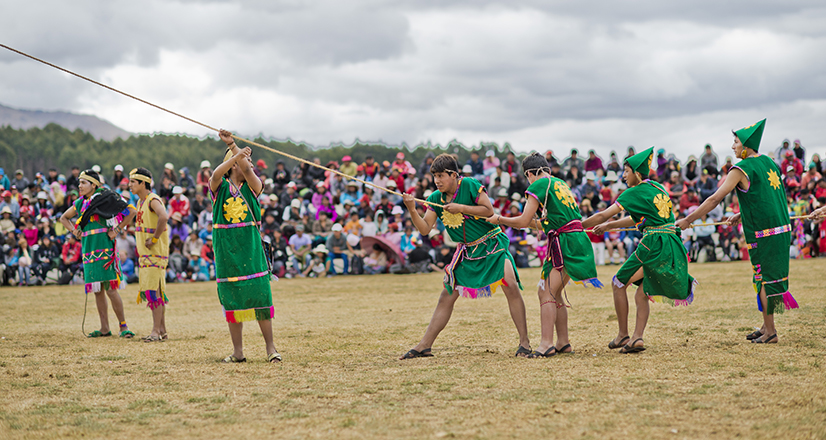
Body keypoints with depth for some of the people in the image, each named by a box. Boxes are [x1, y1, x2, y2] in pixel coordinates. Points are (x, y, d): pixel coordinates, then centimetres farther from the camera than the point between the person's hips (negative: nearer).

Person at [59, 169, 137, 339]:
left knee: (110, 289, -11)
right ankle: (105, 328, 12)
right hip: (89, 252, 7)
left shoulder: (105, 199, -5)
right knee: (97, 291, 8)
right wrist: (74, 231, 12)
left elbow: (131, 211, -7)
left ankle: (123, 325, -4)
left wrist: (117, 230, -9)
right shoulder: (80, 203, 14)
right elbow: (64, 218, 30)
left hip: (105, 250, -7)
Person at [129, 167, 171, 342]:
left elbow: (164, 217, -34)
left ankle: (156, 330, -10)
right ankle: (162, 330, 15)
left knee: (153, 290, -11)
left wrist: (154, 239, -26)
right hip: (145, 254, 10)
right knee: (154, 291, 11)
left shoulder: (153, 200, -14)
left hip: (155, 252, -10)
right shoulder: (140, 201, 16)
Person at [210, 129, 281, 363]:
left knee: (260, 295, -5)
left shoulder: (252, 186, 7)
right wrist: (237, 154, -32)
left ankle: (270, 348, 1)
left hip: (250, 247, 1)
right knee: (232, 298, 3)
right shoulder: (220, 187, 3)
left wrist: (232, 145, -21)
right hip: (226, 249, -1)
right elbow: (216, 175, -20)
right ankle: (238, 351, 9)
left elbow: (247, 170, -14)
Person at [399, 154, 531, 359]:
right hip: (467, 251, 5)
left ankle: (524, 342, -15)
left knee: (510, 286, -20)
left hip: (492, 244, -5)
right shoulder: (436, 198, 0)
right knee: (447, 297, 3)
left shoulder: (470, 185, -14)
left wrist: (460, 208, -22)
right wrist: (412, 210, -21)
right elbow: (425, 229, -5)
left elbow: (489, 210, -17)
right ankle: (424, 345, 6)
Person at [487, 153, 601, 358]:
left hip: (565, 242, -9)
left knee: (547, 293, -11)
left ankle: (546, 344, -19)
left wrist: (499, 220, 5)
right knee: (553, 293, 14)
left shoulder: (539, 185, -5)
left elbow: (523, 221, -8)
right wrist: (535, 222, 40)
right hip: (577, 239, 9)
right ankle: (563, 343, 15)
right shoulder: (559, 183, 22)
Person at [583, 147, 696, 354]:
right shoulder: (658, 188, 19)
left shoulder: (635, 192, -4)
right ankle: (637, 337, -2)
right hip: (673, 248, 7)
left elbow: (603, 215, -6)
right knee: (642, 294, 13)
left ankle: (623, 335, 9)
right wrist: (608, 226, 32)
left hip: (654, 245, -7)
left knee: (619, 282, 8)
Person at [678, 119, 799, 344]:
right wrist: (742, 216, 28)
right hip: (782, 228, 7)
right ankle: (766, 326, 20)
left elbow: (714, 200, -10)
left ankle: (770, 332, 1)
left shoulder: (741, 170, -10)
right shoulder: (769, 163, 13)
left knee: (765, 280, -1)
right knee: (763, 279, 16)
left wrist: (688, 220, -4)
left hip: (763, 234, -7)